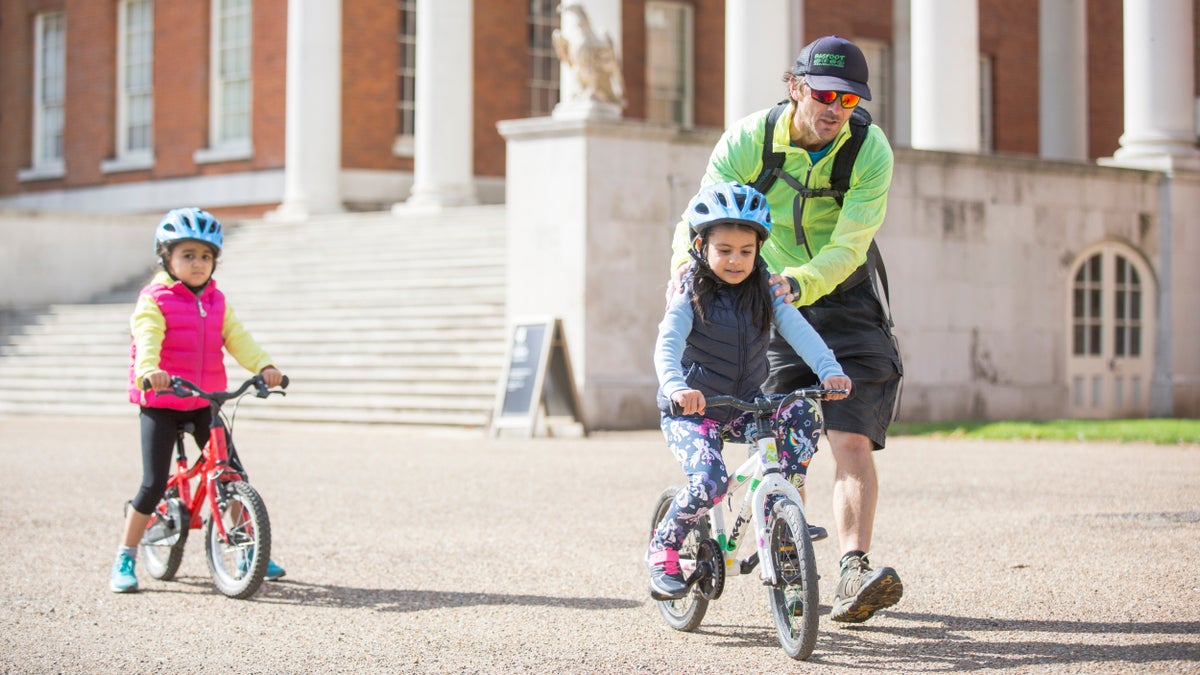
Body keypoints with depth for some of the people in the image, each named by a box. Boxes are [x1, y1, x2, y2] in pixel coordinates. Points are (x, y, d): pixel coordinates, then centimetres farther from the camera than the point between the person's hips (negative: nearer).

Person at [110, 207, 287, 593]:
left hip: (205, 402, 5)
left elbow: (237, 339, -2)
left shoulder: (216, 302, 9)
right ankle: (124, 561, 6)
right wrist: (149, 371, -47)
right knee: (154, 484, -8)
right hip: (160, 404, -5)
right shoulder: (154, 301, -8)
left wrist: (264, 366, -21)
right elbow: (147, 339, -26)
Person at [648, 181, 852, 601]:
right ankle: (663, 550, -2)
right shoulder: (690, 297, -11)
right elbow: (667, 346, -26)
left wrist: (830, 370, -34)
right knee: (711, 482, -27)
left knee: (804, 416, -21)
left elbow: (799, 332, -14)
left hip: (744, 408, 4)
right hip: (692, 411, -4)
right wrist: (677, 387, -48)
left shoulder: (765, 294, 0)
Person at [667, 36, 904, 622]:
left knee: (852, 441, -16)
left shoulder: (871, 151, -19)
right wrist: (685, 262, -37)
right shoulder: (749, 140, -15)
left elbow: (848, 248, -26)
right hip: (769, 295, 1)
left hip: (843, 295, -1)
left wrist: (800, 282, -45)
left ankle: (852, 575, -24)